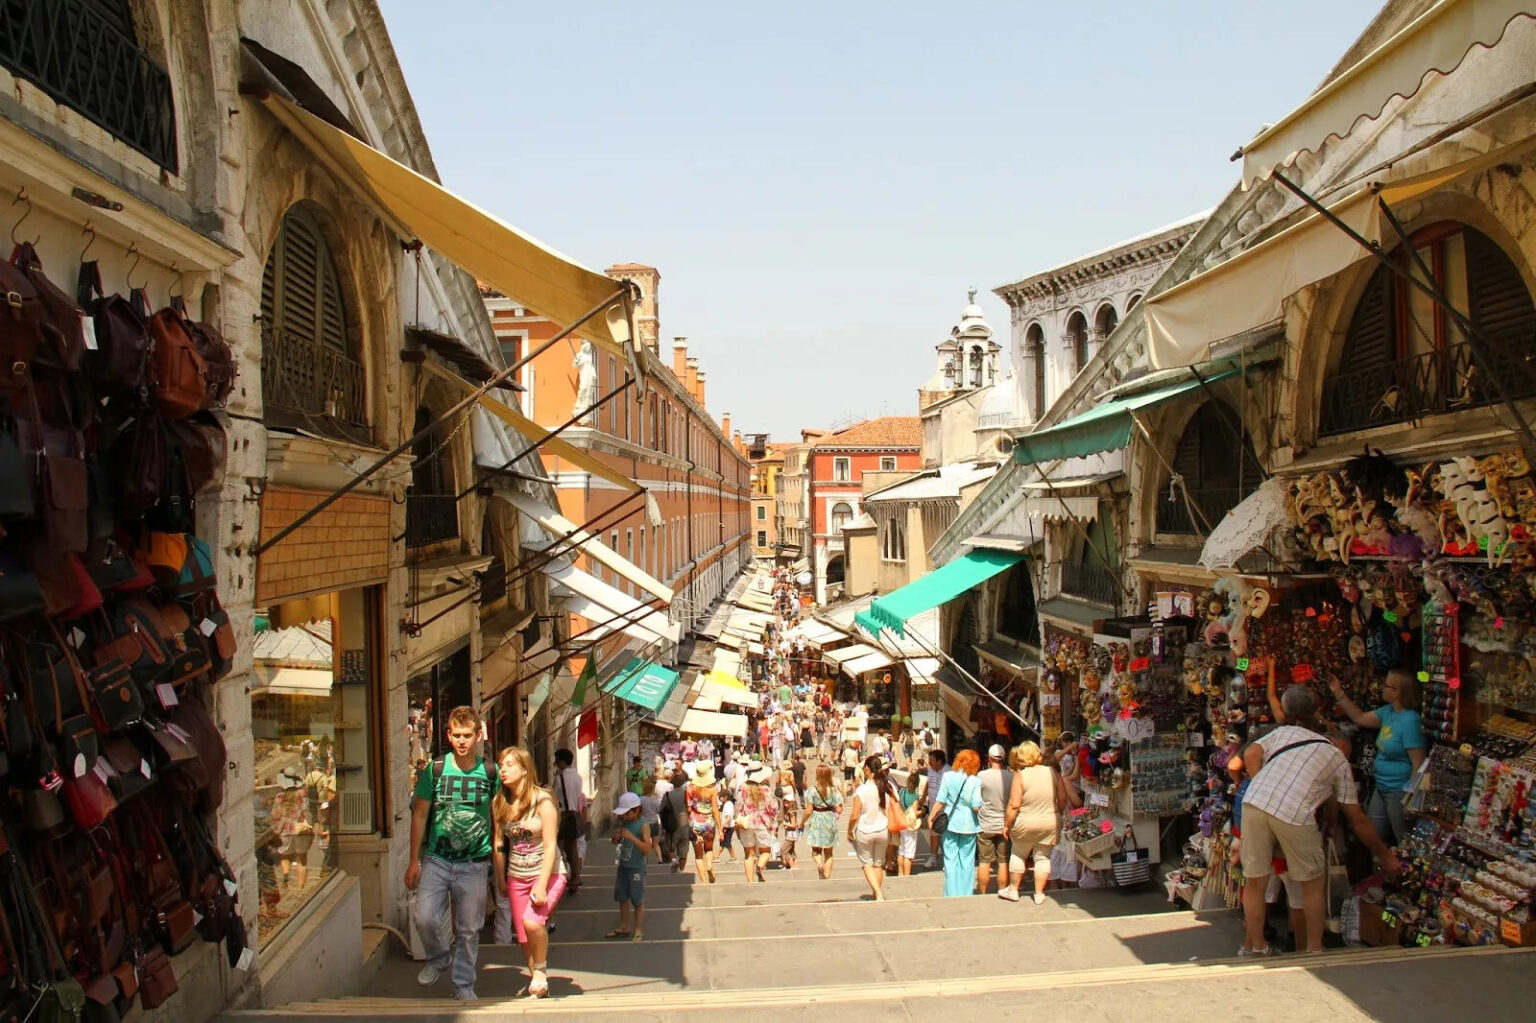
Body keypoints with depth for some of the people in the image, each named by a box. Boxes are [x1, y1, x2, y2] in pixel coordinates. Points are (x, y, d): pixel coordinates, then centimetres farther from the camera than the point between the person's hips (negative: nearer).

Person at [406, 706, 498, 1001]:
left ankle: (464, 984, 25)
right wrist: (414, 860, 0)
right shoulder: (434, 770, -3)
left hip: (475, 864, 0)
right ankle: (438, 958, 21)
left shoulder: (490, 772, 0)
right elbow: (420, 815, 3)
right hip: (435, 860, 0)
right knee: (425, 919, -11)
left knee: (468, 929, 6)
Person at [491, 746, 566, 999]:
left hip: (548, 874, -5)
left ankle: (540, 971, 0)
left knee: (532, 922, -26)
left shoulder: (542, 800, -15)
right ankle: (539, 986, 26)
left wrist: (541, 885, -21)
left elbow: (550, 846, -16)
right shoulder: (499, 803, 0)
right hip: (517, 877, 5)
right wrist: (501, 879, 8)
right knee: (523, 937, 6)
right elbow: (498, 843, 8)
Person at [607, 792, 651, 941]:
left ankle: (638, 931, 15)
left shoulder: (642, 826, -16)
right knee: (622, 898, 16)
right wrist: (615, 837, -7)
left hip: (636, 868, -7)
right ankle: (623, 927, 31)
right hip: (623, 866, 7)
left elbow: (647, 849, -23)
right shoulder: (623, 823, 3)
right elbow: (616, 842, 18)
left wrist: (631, 837, -30)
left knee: (638, 901, 4)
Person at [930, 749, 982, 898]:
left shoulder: (948, 777, -4)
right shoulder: (974, 781, -8)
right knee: (967, 861, 9)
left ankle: (952, 894, 7)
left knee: (950, 859, 6)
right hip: (969, 824, -1)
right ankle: (966, 894, 12)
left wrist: (931, 817, 5)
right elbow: (976, 806, -13)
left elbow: (940, 802, -5)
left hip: (950, 824, 1)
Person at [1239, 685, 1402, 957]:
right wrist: (1385, 856, 34)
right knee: (1312, 883, 20)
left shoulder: (1283, 732, 27)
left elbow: (1250, 754, 8)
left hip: (1254, 802, 2)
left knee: (1254, 881, 15)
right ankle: (1314, 948, 29)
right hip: (1294, 814, -2)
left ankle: (1256, 945, 30)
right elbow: (1357, 820, 24)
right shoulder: (1337, 757, 23)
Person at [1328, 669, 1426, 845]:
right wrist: (1338, 692, 11)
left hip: (1399, 792, -9)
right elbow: (1359, 718, 18)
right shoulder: (1388, 711, 3)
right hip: (1382, 789, 9)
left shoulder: (1409, 721, -23)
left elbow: (1418, 764, -23)